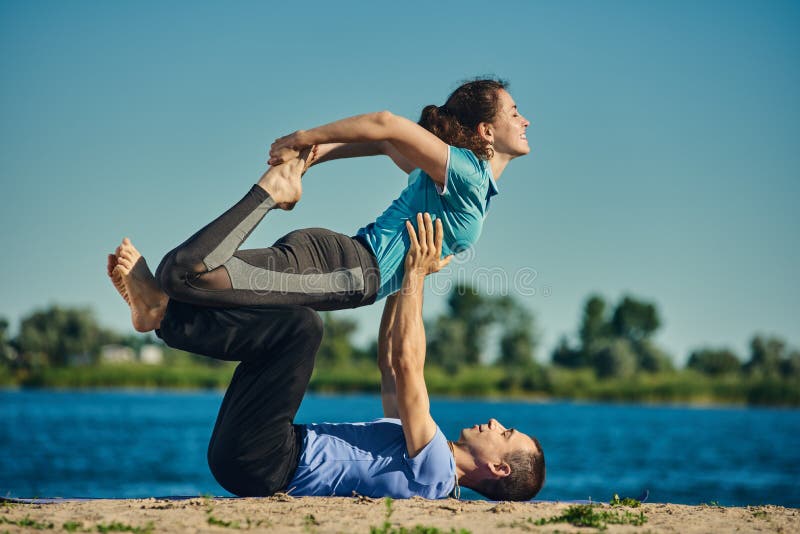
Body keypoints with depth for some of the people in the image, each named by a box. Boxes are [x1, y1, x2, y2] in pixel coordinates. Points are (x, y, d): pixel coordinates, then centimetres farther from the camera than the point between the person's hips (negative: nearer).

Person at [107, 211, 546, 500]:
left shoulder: (435, 468, -11)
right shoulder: (427, 455, 17)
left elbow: (406, 363, -15)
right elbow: (390, 363, 23)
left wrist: (416, 275, -9)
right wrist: (402, 275, 20)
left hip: (260, 462, -9)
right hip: (254, 461, 9)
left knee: (300, 325, -18)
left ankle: (161, 310, -11)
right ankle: (157, 308, 5)